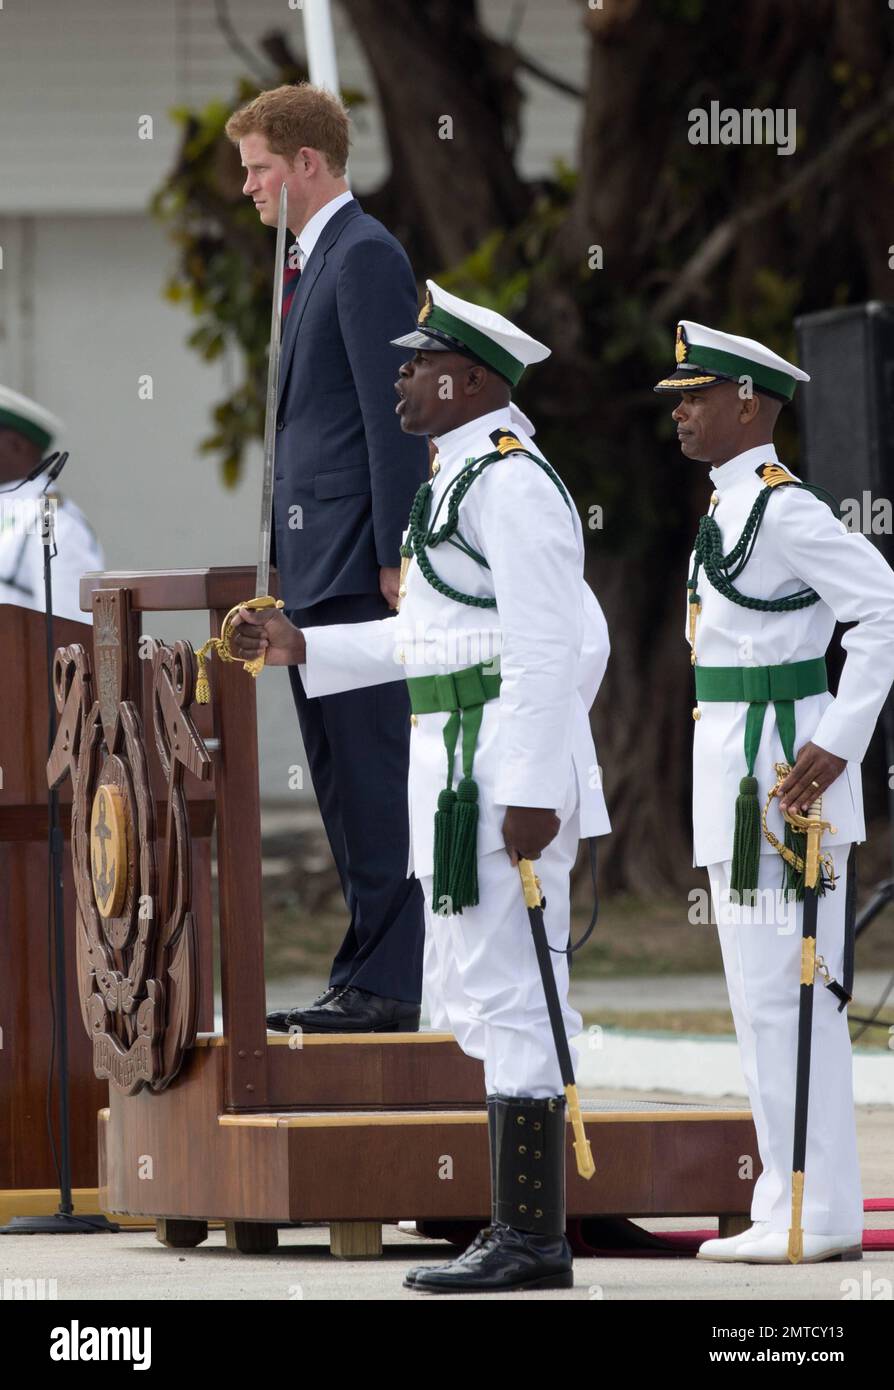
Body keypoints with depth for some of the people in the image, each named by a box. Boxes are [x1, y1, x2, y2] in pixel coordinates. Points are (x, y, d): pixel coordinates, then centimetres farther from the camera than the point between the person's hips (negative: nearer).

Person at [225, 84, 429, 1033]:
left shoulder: (366, 257, -11)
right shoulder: (314, 262, 20)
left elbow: (394, 412, -17)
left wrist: (392, 559, -20)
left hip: (357, 568, -10)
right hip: (315, 567, 10)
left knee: (373, 776, -8)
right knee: (341, 781, 11)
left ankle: (386, 983, -8)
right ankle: (365, 978, 14)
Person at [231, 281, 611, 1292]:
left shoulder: (510, 481, -14)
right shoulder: (464, 478, 18)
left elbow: (548, 649, -20)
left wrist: (531, 791, -24)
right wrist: (303, 647, 25)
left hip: (505, 772, -11)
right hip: (459, 765, 11)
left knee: (504, 997, -9)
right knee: (472, 996, 13)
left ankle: (530, 1242, -8)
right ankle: (524, 1226, 17)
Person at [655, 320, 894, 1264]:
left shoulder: (785, 508, -14)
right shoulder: (733, 507, 16)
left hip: (779, 764, -10)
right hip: (737, 766, 10)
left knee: (783, 993, -9)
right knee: (766, 998, 11)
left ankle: (815, 1218, -7)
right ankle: (795, 1210, 15)